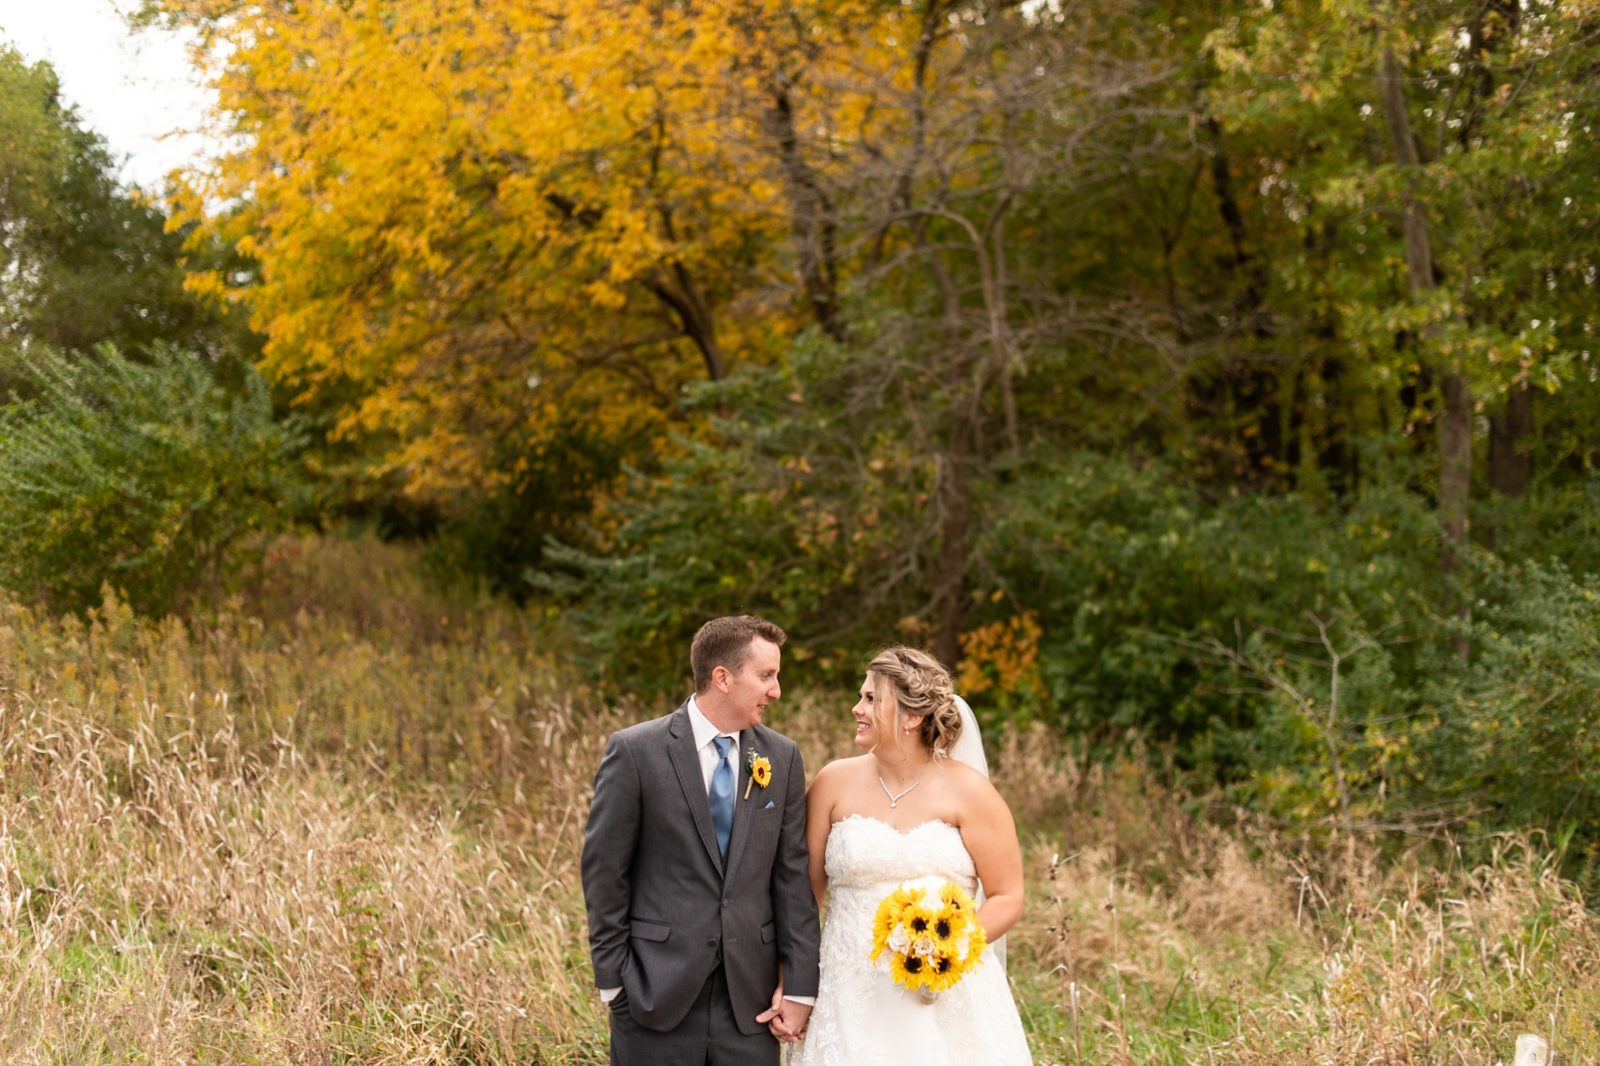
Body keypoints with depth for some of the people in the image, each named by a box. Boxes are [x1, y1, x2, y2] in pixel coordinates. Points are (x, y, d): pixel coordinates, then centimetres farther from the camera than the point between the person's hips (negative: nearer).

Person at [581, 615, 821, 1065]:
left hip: (750, 996, 3)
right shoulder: (635, 751, -6)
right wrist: (612, 978, -5)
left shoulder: (782, 757, 5)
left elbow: (792, 875, 5)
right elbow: (604, 871, -4)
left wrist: (799, 986, 1)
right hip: (658, 993, -3)